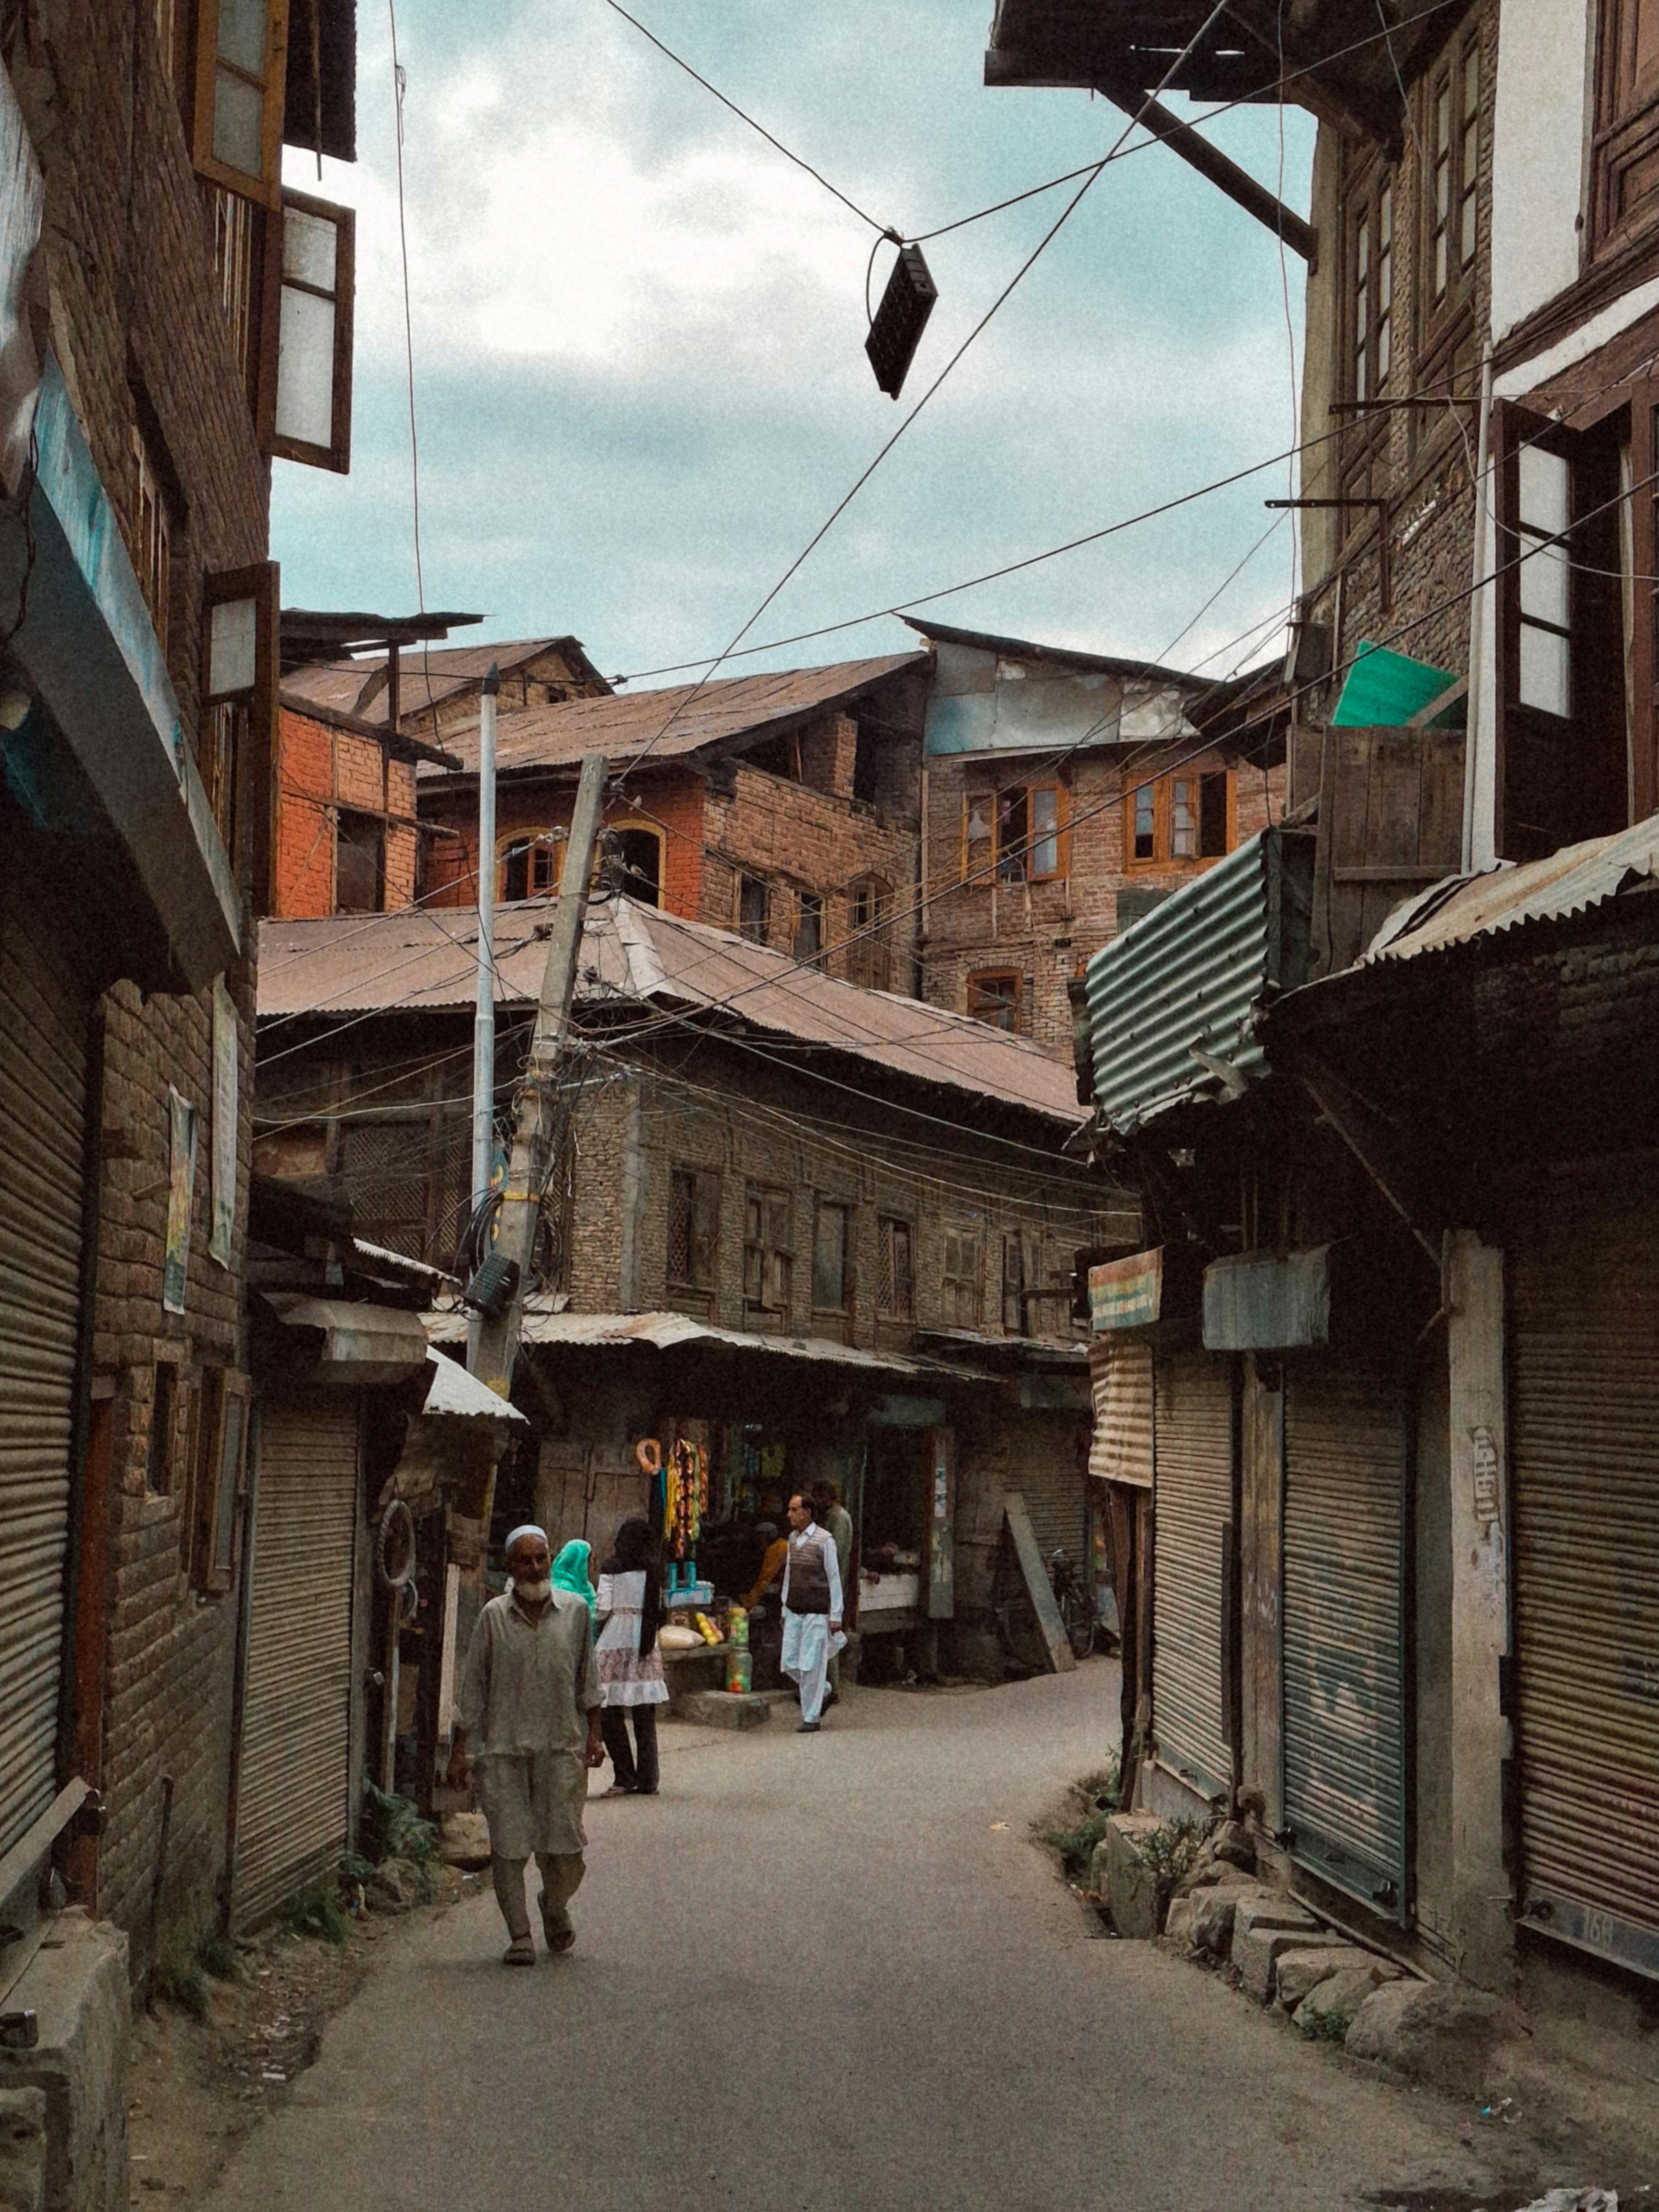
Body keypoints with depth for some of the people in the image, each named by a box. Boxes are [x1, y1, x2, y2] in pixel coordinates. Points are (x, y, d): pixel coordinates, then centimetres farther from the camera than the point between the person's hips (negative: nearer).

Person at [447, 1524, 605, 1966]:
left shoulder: (575, 1611, 3)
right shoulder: (494, 1616, 0)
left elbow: (587, 1678, 11)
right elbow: (473, 1685, 4)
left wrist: (593, 1733, 5)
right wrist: (460, 1749, 2)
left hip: (561, 1746, 1)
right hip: (503, 1747, 0)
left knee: (565, 1842, -1)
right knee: (509, 1844, -2)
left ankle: (555, 1907, 29)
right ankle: (519, 1936, 10)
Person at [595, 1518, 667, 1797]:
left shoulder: (612, 1569, -2)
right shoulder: (653, 1571, 7)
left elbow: (603, 1608, -7)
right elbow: (658, 1609, 5)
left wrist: (600, 1618, 14)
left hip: (616, 1642, -4)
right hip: (646, 1646, 4)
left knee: (610, 1714, 2)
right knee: (645, 1717, 8)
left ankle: (625, 1777, -2)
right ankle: (647, 1780, 8)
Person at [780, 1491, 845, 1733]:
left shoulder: (825, 1540, -10)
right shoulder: (793, 1538, 9)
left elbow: (834, 1579, -9)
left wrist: (836, 1616, -10)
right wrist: (785, 1608, 16)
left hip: (816, 1613, -6)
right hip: (794, 1612, 6)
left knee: (811, 1665, -4)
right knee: (790, 1663, 4)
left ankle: (811, 1718, 4)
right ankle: (823, 1690, 28)